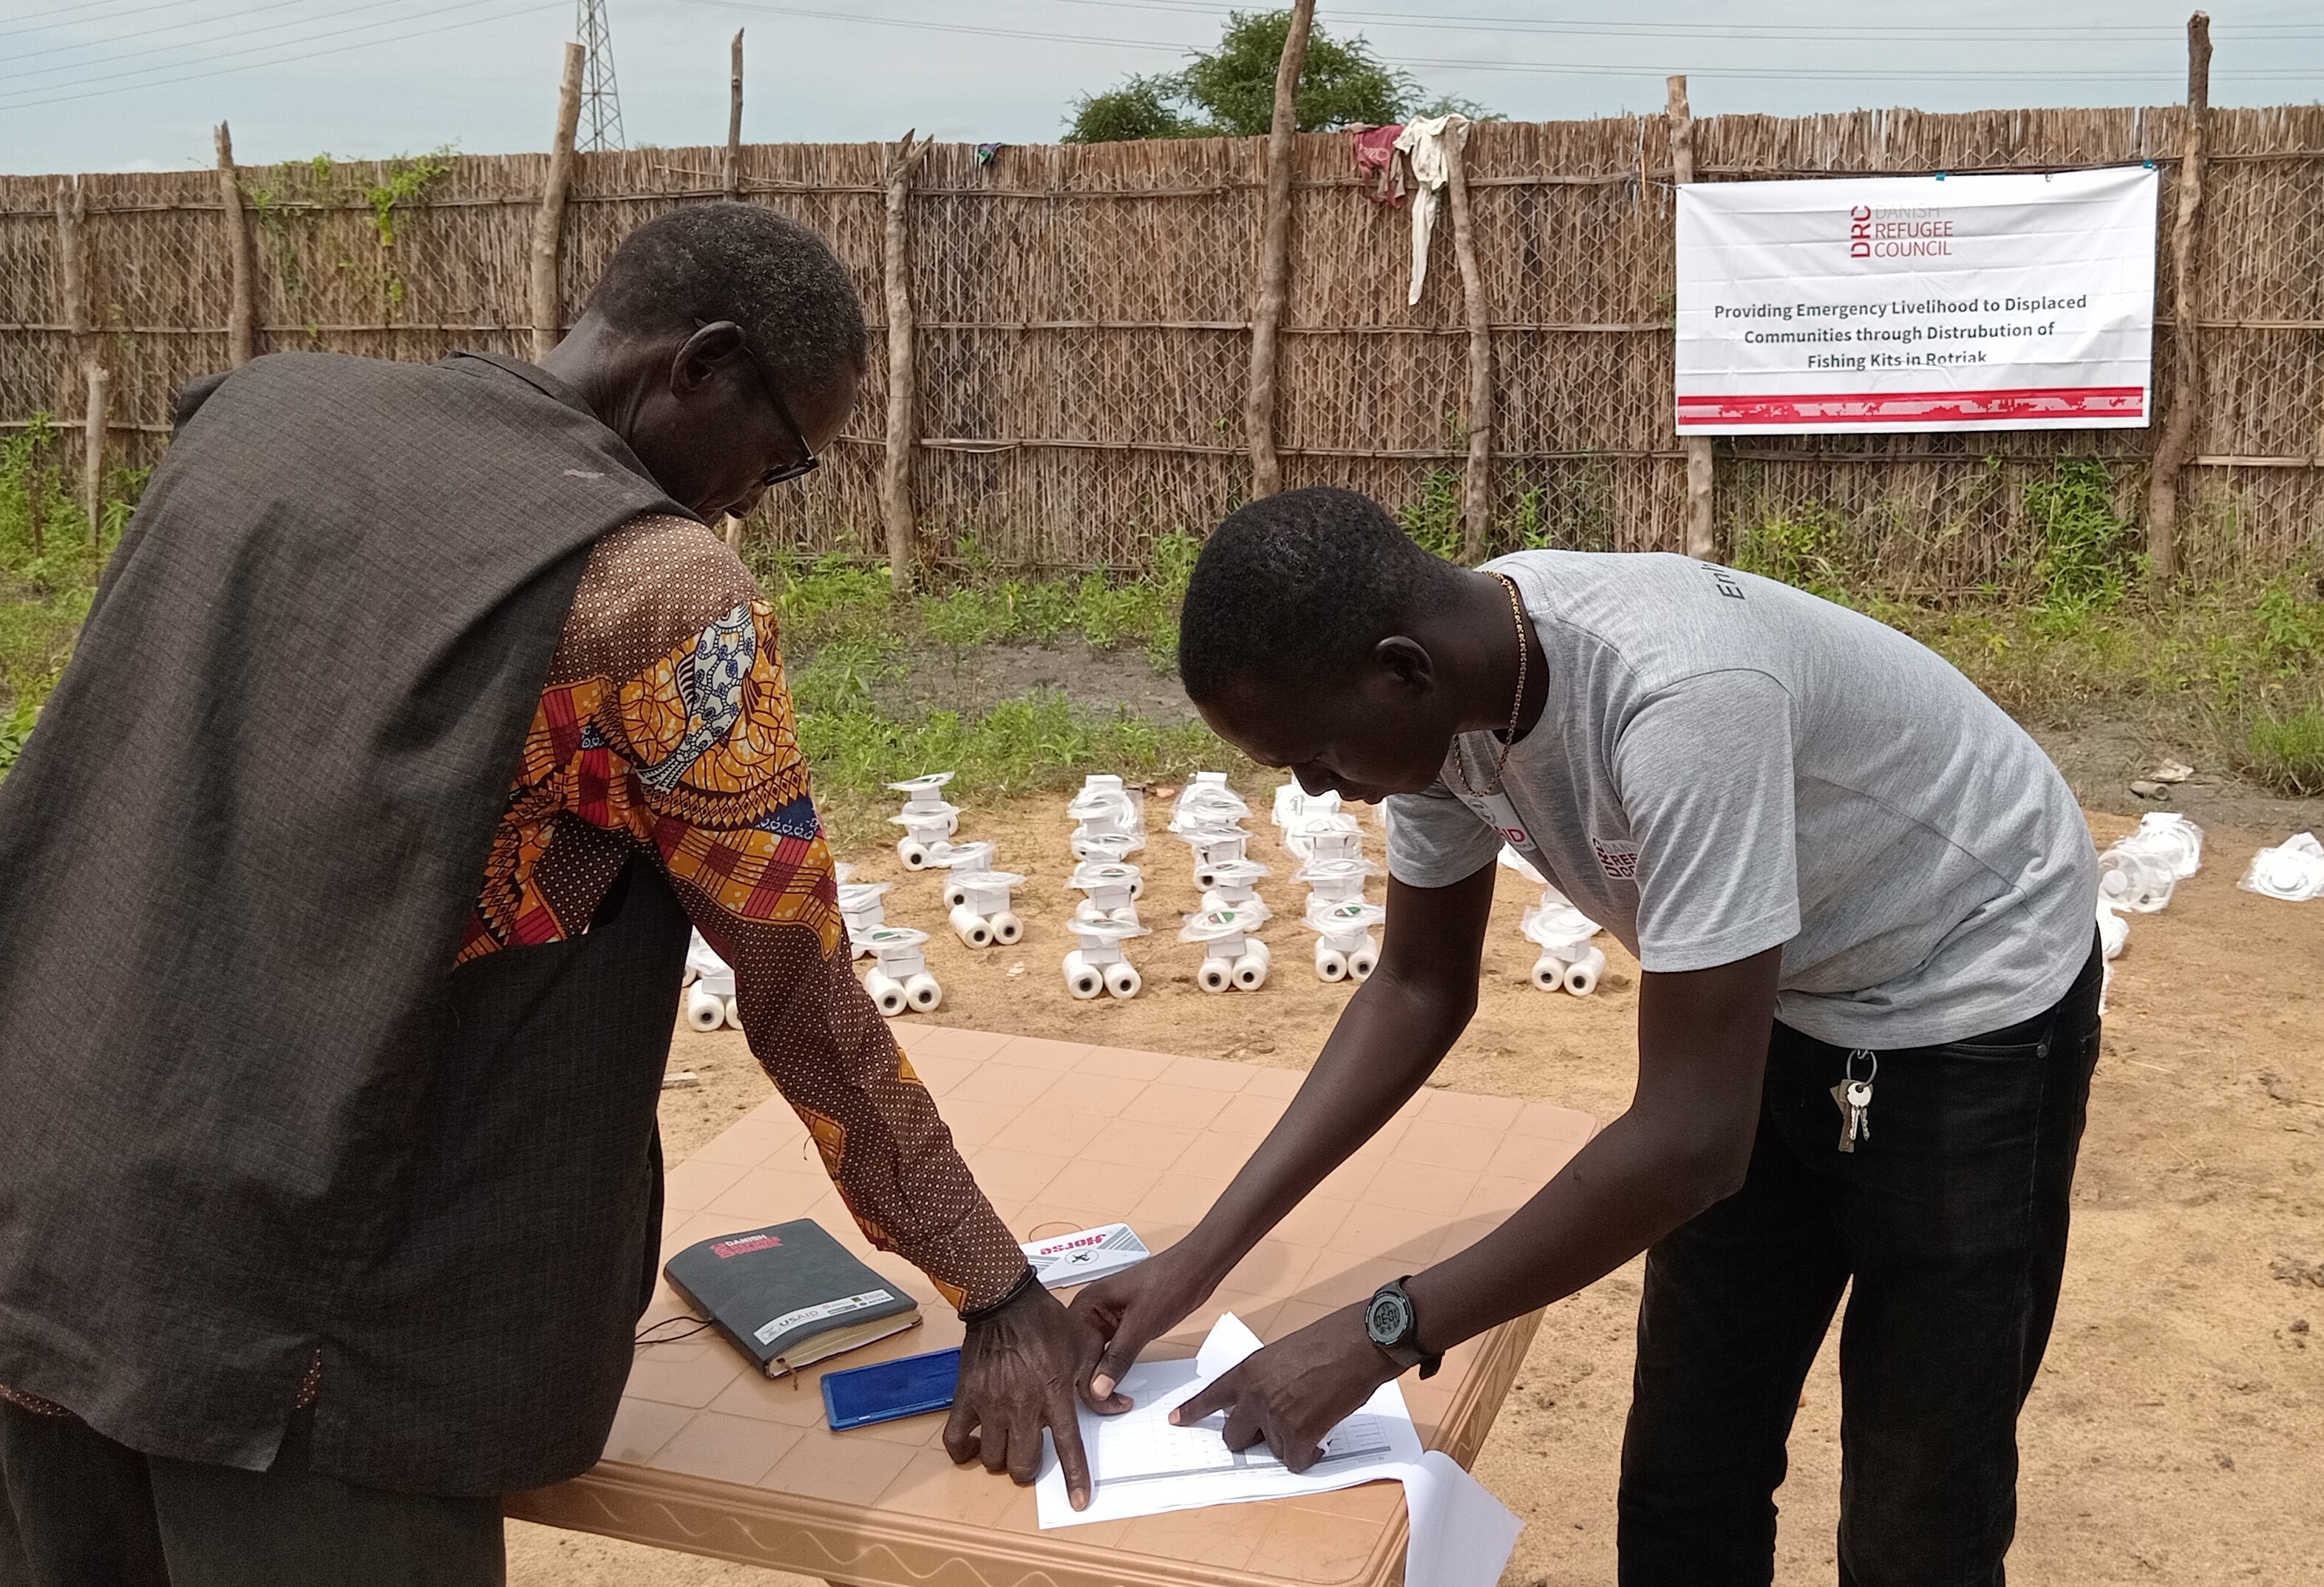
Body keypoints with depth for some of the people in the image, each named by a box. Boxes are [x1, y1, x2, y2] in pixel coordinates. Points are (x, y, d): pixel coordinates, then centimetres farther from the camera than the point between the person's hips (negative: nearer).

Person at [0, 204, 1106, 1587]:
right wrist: (1000, 1294, 0)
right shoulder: (658, 589, -15)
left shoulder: (264, 410, 5)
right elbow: (805, 993, -10)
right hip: (300, 1339, -6)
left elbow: (112, 806, 13)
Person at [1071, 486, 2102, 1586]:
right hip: (1773, 999, 7)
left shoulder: (1676, 702, -39)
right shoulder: (1440, 692, -15)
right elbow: (1418, 989, -2)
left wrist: (1380, 1336, -29)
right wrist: (1203, 1257, -8)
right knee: (1684, 1472, 10)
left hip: (1972, 1006, -6)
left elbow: (1692, 1141, -36)